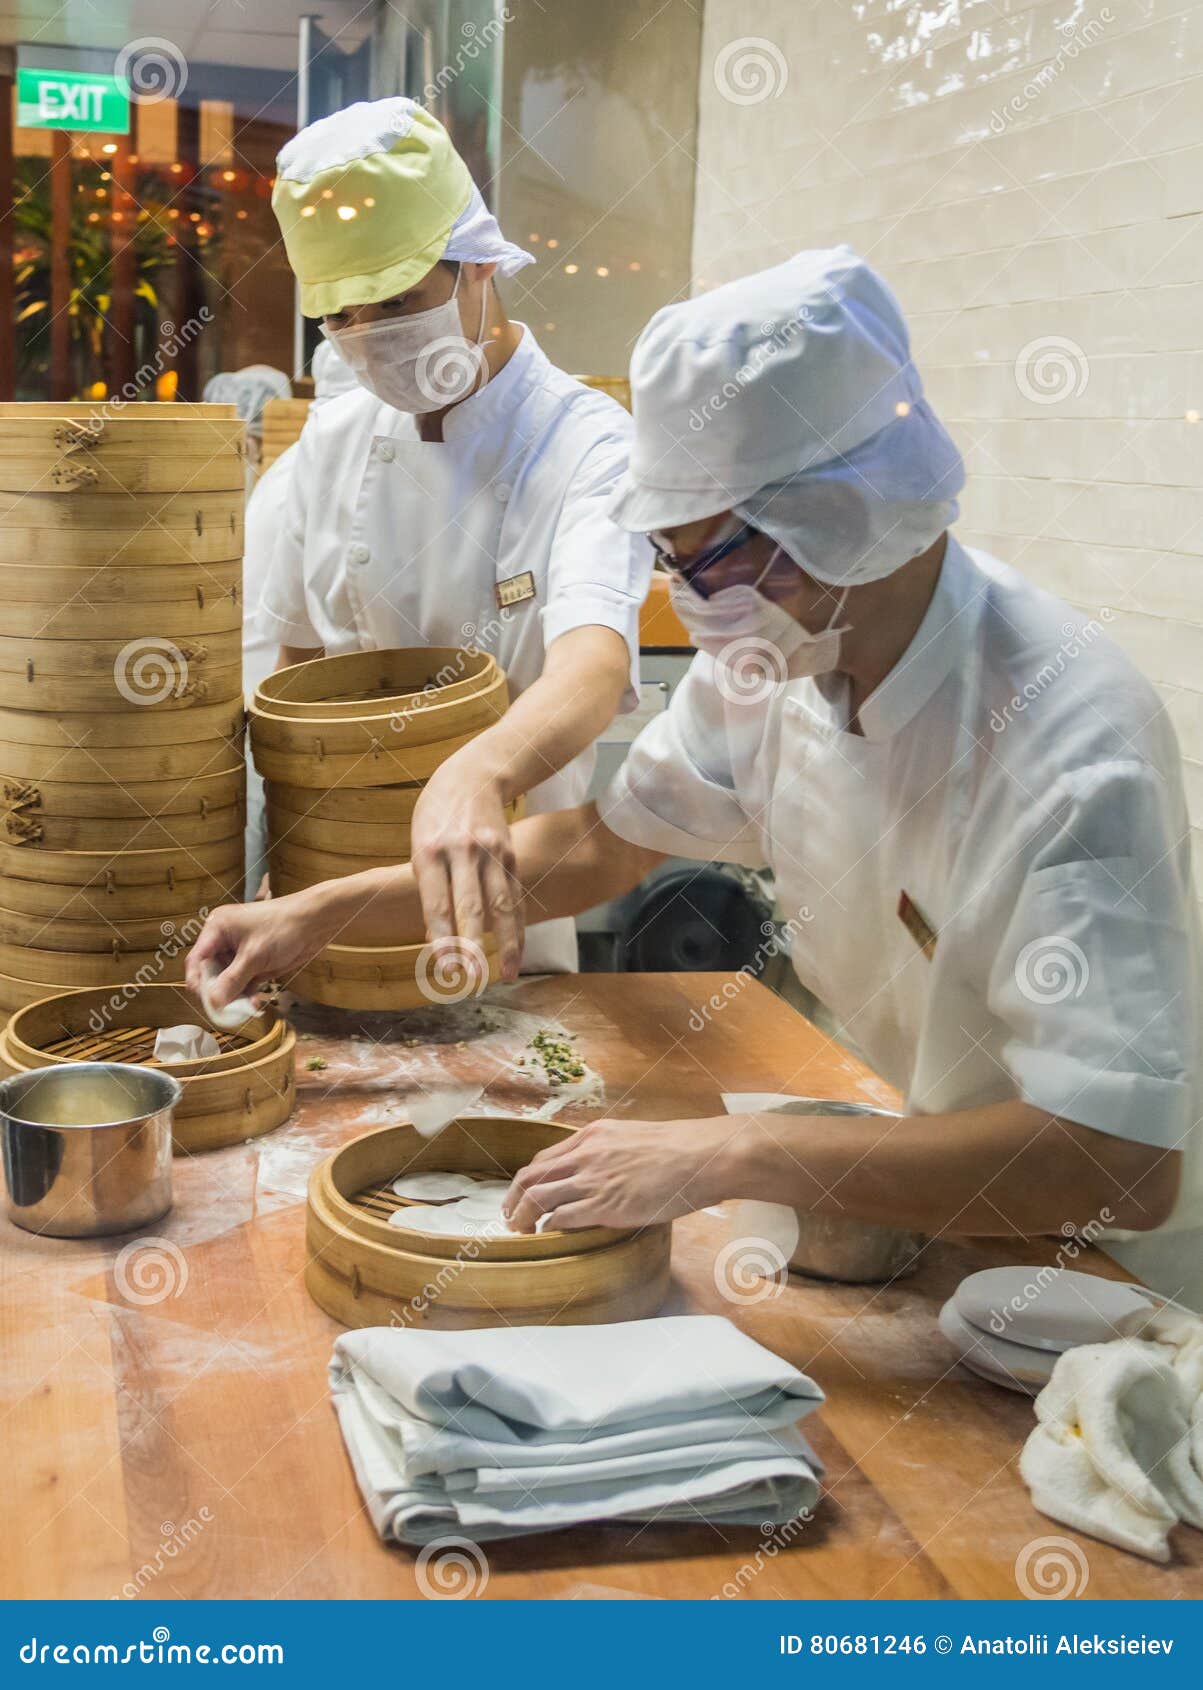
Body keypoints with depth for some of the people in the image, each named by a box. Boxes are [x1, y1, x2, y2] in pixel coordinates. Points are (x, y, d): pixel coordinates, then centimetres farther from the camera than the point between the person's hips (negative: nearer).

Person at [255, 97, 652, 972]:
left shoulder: (588, 445, -18)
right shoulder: (333, 439, 0)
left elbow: (597, 660, -36)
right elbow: (299, 655, 10)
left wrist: (479, 775, -56)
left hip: (509, 888, -4)